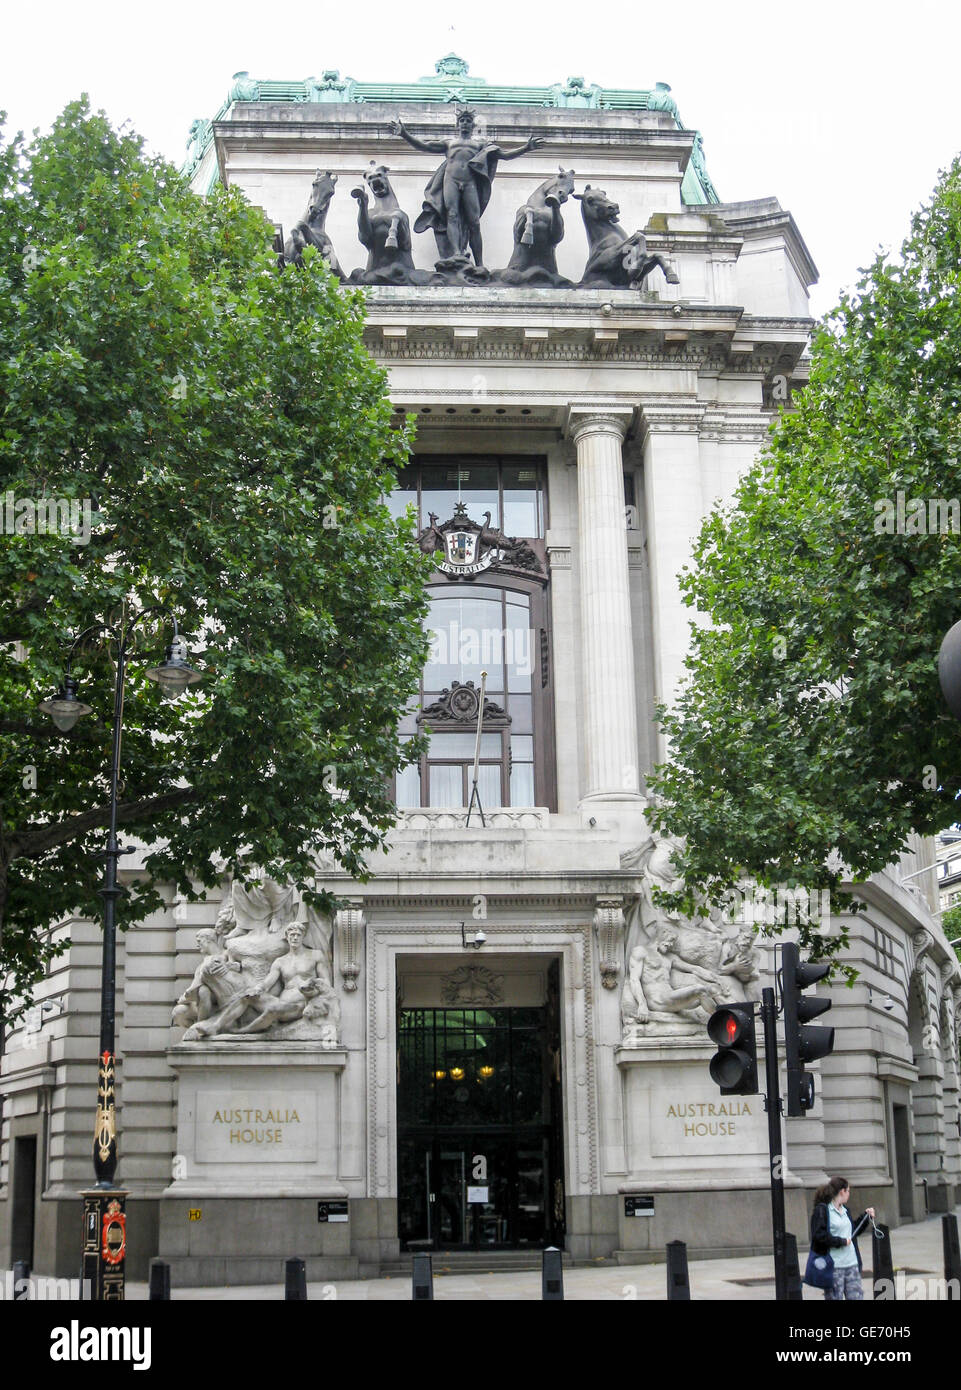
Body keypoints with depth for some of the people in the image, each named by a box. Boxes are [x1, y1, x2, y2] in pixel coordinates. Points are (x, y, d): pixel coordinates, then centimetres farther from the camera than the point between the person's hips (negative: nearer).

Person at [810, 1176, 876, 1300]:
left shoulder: (845, 1210, 16)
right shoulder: (822, 1210, -8)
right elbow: (818, 1235, -18)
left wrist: (864, 1216, 18)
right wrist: (841, 1241, -15)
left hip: (852, 1263, 7)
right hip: (833, 1265, -7)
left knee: (857, 1296, 3)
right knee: (835, 1298, 0)